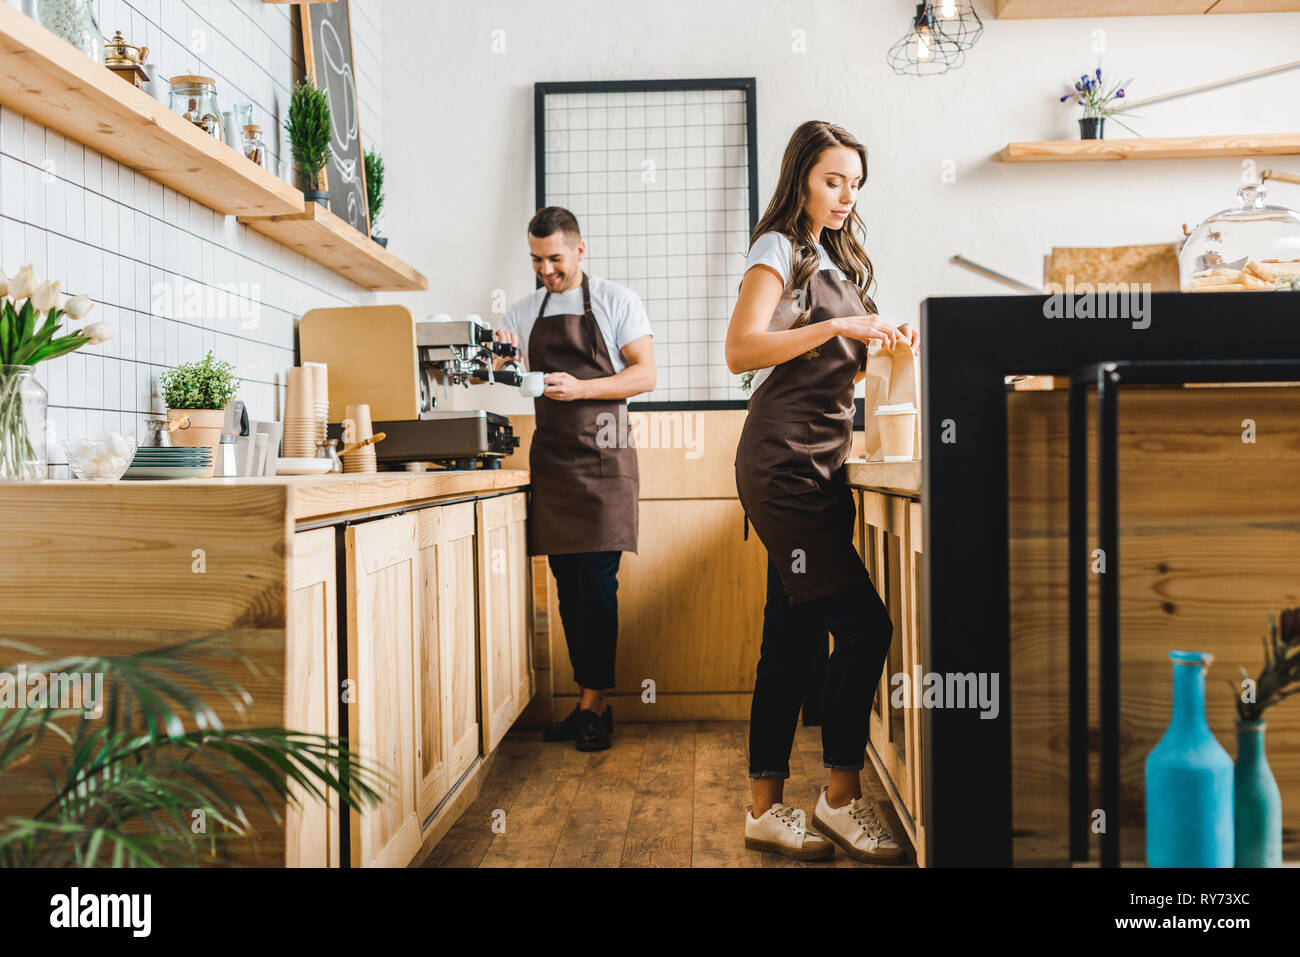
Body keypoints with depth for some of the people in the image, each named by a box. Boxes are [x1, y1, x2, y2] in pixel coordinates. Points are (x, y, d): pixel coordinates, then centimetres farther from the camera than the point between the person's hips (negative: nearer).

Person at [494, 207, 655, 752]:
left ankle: (594, 702, 3)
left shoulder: (616, 301, 2)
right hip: (550, 456, 5)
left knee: (599, 581, -6)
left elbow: (645, 374, -5)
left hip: (603, 456, -4)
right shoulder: (523, 313, 15)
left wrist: (580, 388, -17)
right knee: (567, 584, 6)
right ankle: (591, 701, 15)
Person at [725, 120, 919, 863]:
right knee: (863, 626, -12)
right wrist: (839, 327, -20)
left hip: (820, 465, 9)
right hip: (784, 462, -9)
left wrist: (878, 349, 7)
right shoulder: (779, 249, -2)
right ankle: (843, 797, 3)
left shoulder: (834, 259, 24)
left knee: (791, 639, 8)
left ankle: (767, 808, 15)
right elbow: (742, 351, -16)